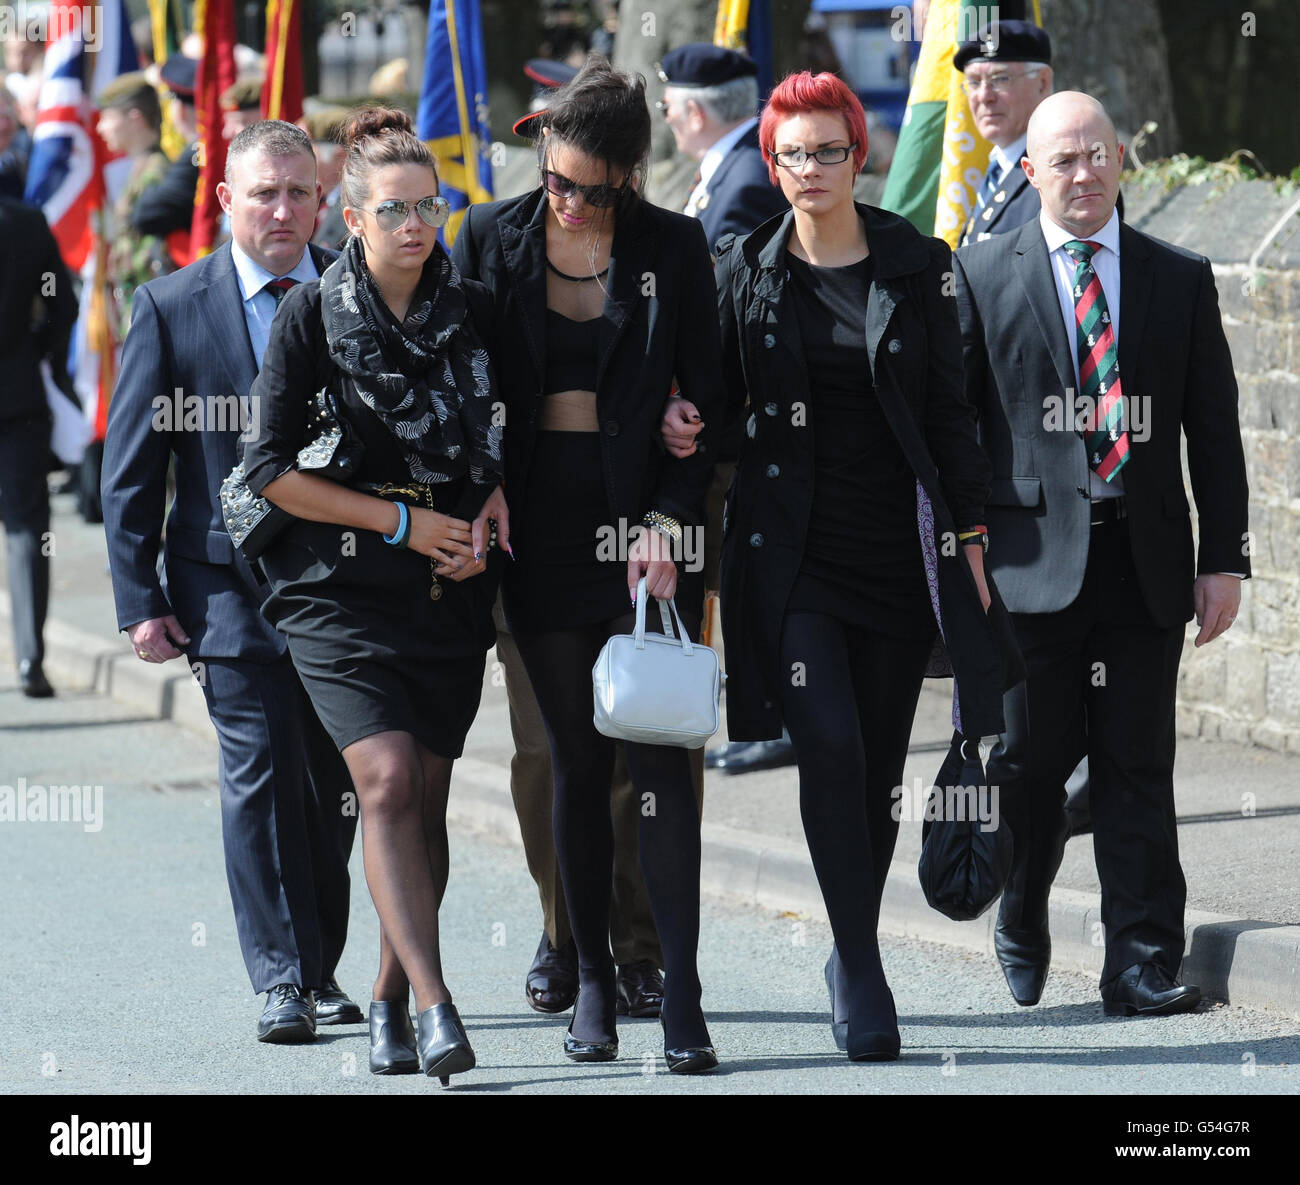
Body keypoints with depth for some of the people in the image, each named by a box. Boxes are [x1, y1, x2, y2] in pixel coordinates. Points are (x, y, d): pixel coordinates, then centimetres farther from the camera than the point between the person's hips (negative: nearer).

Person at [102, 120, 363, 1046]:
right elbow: (132, 467, 2)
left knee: (335, 783, 7)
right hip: (232, 580, -2)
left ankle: (321, 969, 20)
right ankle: (283, 980, -3)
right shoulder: (170, 307, 0)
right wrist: (139, 599, -4)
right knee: (262, 775, -8)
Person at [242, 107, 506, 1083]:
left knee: (425, 799, 5)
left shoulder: (472, 313, 6)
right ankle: (435, 1009, -23)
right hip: (341, 593, -4)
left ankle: (391, 998, 22)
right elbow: (272, 469, -6)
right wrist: (402, 521, -9)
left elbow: (501, 434, 21)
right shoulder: (312, 317, -4)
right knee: (388, 782, -18)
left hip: (452, 592, 4)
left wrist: (496, 498, 0)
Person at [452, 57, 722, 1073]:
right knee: (578, 761, 6)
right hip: (541, 525, 2)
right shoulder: (493, 239, 3)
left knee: (658, 752, -6)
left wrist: (669, 521, -10)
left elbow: (707, 401, 0)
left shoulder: (674, 248, -1)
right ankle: (593, 981, 15)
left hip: (645, 522, -2)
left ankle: (681, 994, -6)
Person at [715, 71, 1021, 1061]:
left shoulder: (918, 266, 4)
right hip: (793, 550, -1)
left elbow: (950, 412, 6)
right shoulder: (745, 272, 3)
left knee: (880, 764, 7)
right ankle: (862, 977, -11)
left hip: (901, 547, 1)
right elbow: (713, 409, 8)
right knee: (830, 747, -16)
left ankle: (855, 954, 23)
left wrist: (971, 536, 2)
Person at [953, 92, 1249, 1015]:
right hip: (1032, 554, -1)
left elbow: (1214, 430, 9)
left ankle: (1142, 965, 4)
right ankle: (1023, 927, 28)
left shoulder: (1181, 281, 9)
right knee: (1030, 762, 5)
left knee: (1139, 768, 1)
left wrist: (1225, 560, 3)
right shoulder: (981, 276, 4)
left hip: (1146, 561, 1)